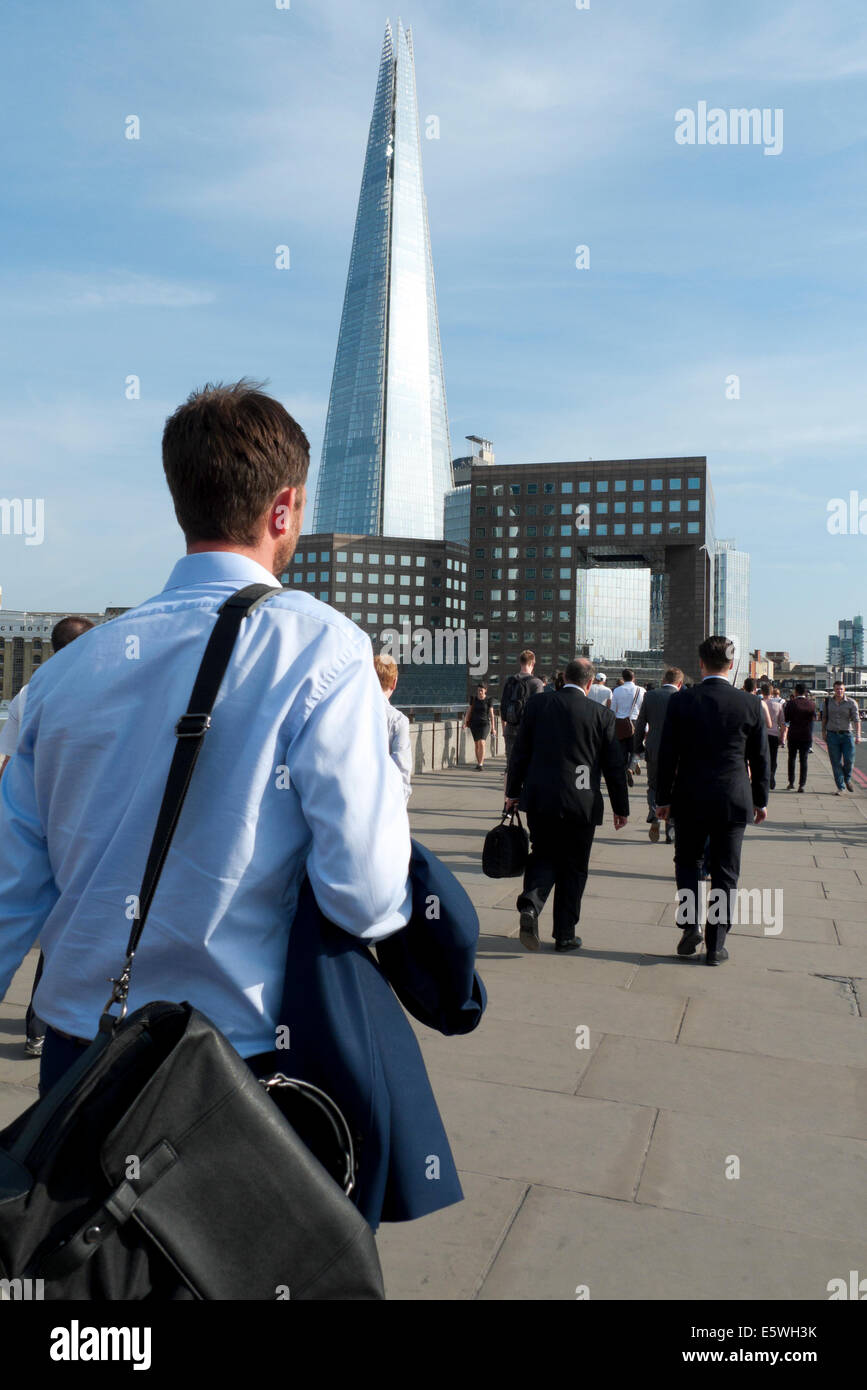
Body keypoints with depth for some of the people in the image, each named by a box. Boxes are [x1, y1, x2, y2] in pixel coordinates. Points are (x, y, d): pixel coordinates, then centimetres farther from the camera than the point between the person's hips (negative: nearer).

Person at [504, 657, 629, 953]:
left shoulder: (537, 706, -1)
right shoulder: (601, 715, -4)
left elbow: (520, 753, 3)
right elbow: (614, 766, 1)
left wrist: (513, 791, 15)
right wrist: (621, 808, 11)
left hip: (539, 801, 1)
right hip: (581, 805, -1)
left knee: (543, 857, 15)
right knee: (572, 869, 11)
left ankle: (530, 904, -12)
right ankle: (565, 934, 18)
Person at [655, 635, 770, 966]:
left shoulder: (680, 701, -7)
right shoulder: (750, 703, -4)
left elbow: (667, 755, -4)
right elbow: (760, 758, 3)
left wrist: (664, 798, 6)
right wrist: (761, 800, 15)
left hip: (690, 799, 0)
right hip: (734, 801, 1)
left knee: (687, 861, 19)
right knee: (725, 873, 9)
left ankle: (690, 924, 5)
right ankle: (715, 945, 12)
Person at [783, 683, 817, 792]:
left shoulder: (791, 703, -10)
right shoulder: (811, 704, -3)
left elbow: (786, 719, -7)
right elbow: (814, 717, 11)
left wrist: (784, 708, 9)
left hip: (793, 735, -1)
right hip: (807, 735, 1)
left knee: (792, 759, 13)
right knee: (803, 760, 5)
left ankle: (791, 783, 15)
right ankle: (802, 784, 1)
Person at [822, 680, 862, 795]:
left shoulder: (851, 703, -4)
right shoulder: (828, 702, 5)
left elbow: (856, 719, -8)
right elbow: (824, 717, 17)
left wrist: (858, 735, -16)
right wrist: (823, 731, 15)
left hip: (847, 734, -2)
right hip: (832, 735, 2)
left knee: (849, 760, -5)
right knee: (836, 763, 0)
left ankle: (847, 779, 25)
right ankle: (840, 787, 8)